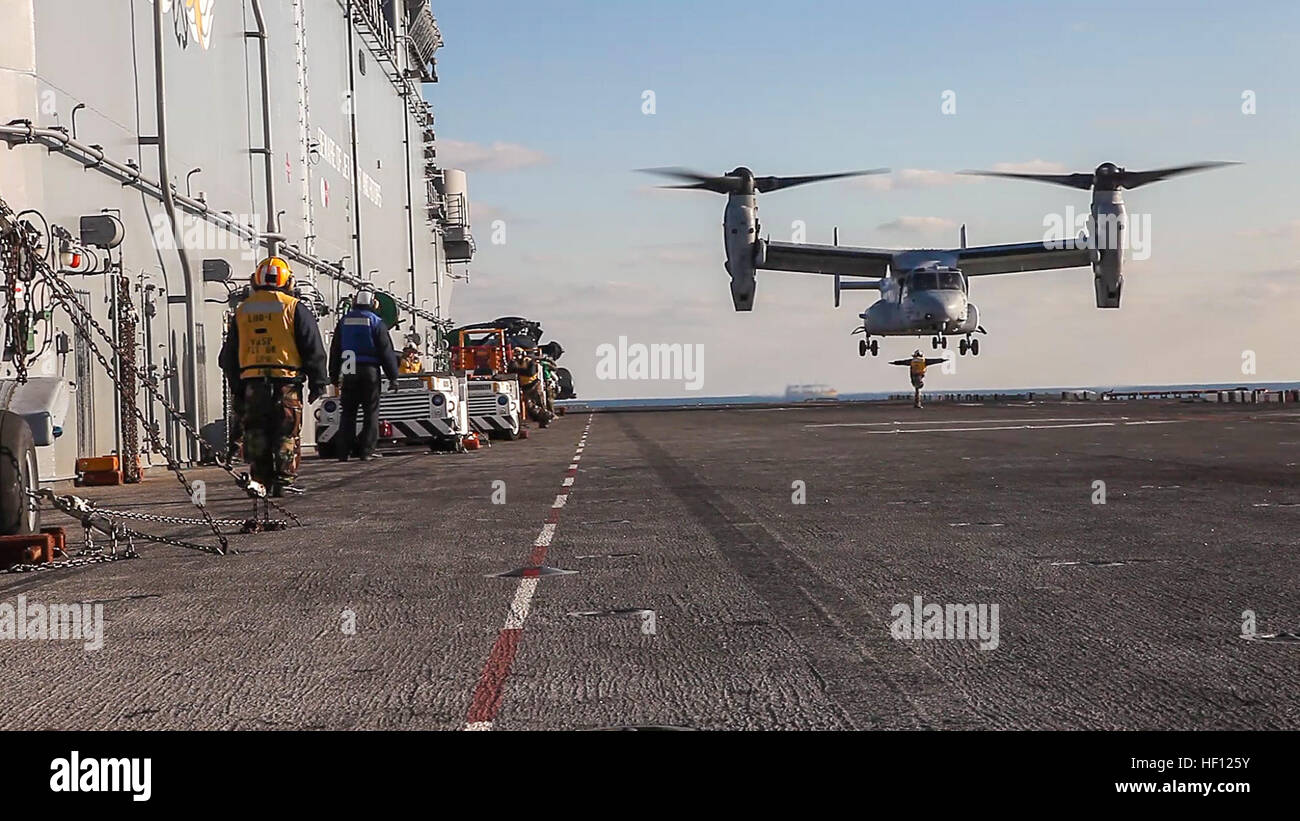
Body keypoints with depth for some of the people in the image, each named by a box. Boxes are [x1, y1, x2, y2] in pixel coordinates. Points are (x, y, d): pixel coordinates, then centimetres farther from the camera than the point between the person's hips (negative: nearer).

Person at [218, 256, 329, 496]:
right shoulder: (294, 308, -1)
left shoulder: (242, 310, 13)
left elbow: (228, 354, 17)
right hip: (286, 381, -3)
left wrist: (236, 387, 21)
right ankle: (284, 480, 0)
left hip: (252, 382, 3)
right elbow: (313, 349, -3)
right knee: (286, 435, 2)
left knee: (256, 434, 9)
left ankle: (260, 480, 9)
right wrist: (317, 382, 2)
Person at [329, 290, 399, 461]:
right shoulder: (376, 322, -2)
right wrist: (393, 377, -1)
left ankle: (343, 451, 5)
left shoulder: (344, 321, 9)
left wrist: (334, 376, 19)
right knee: (371, 412, 2)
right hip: (370, 370, -3)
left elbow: (335, 350, 13)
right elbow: (386, 351, -4)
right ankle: (366, 451, -2)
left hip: (349, 372, 3)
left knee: (348, 412, 9)